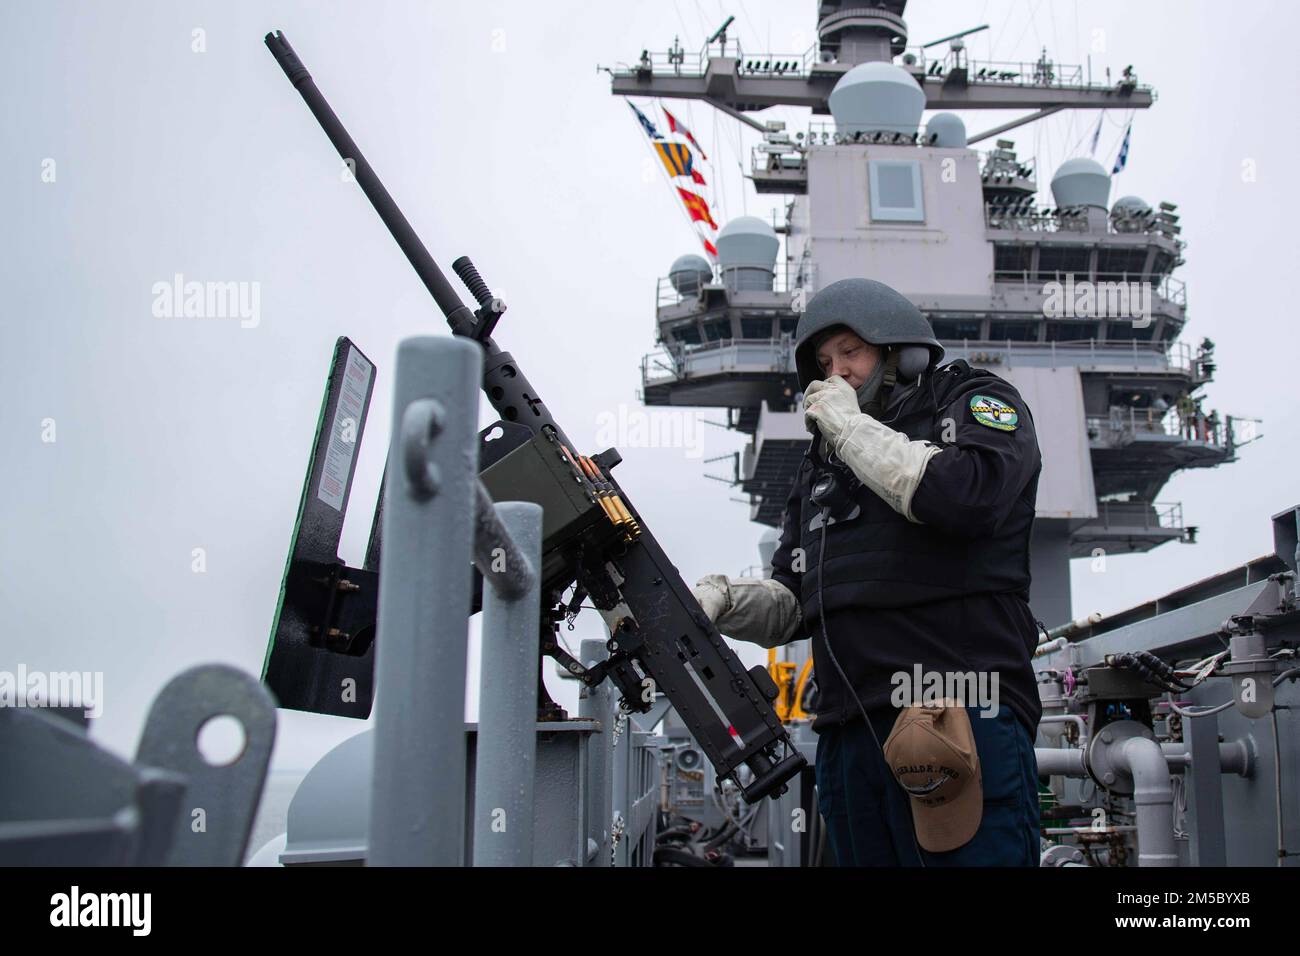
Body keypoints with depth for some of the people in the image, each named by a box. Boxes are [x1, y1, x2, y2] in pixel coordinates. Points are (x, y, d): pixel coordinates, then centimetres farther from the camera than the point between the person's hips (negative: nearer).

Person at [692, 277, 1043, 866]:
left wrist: (851, 426, -2)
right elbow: (793, 603, 22)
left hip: (958, 722, -6)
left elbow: (967, 496, -14)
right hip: (849, 737, 6)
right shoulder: (823, 463, 27)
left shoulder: (977, 403, 10)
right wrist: (723, 600, -1)